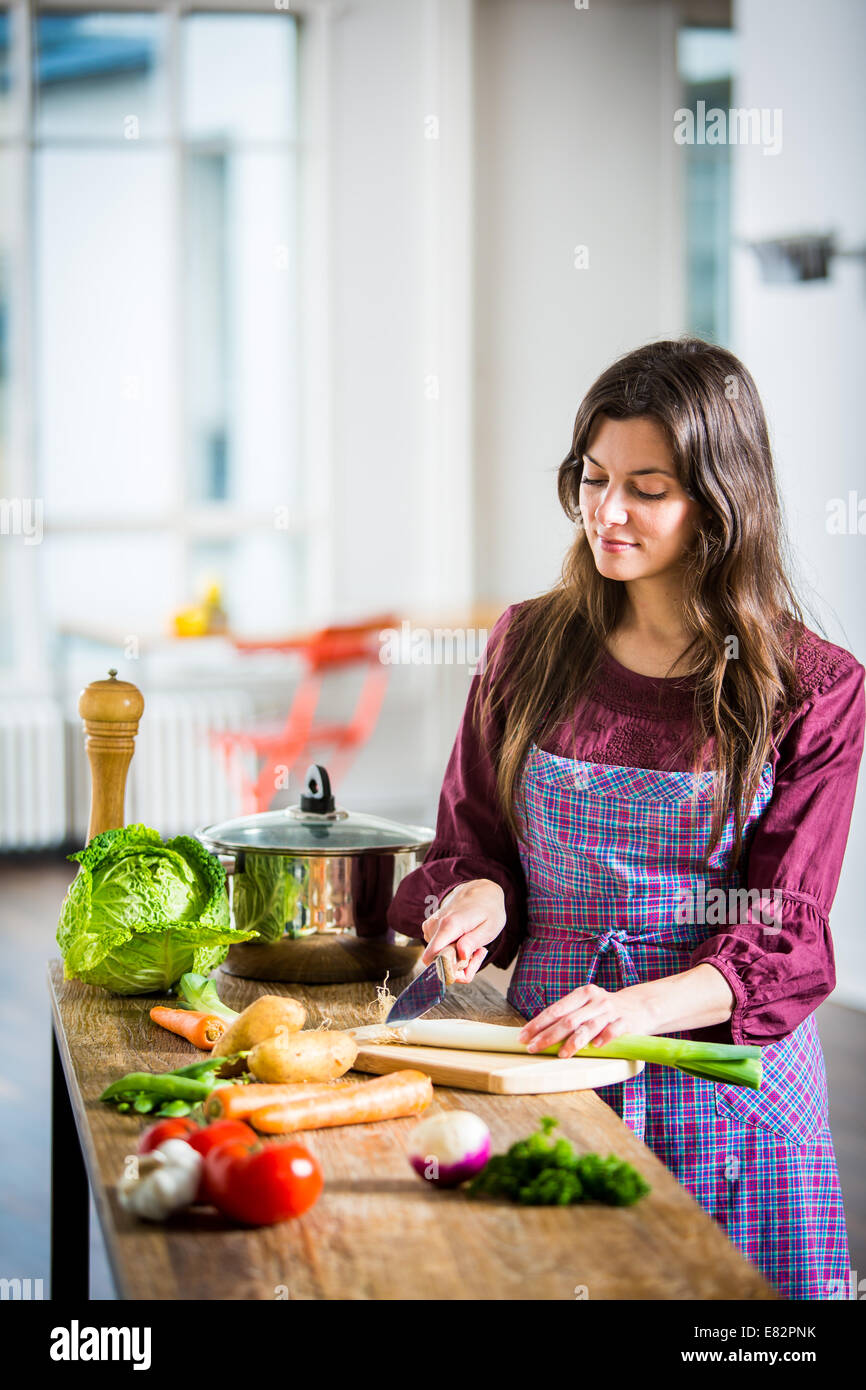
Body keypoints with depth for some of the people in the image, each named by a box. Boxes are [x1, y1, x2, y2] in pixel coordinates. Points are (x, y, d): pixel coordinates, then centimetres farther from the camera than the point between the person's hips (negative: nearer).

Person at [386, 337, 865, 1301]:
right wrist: (479, 895, -10)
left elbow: (782, 932, -9)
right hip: (546, 1055, 2)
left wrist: (642, 1008, -25)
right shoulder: (530, 645, 4)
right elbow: (471, 841, 13)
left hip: (722, 1078, -2)